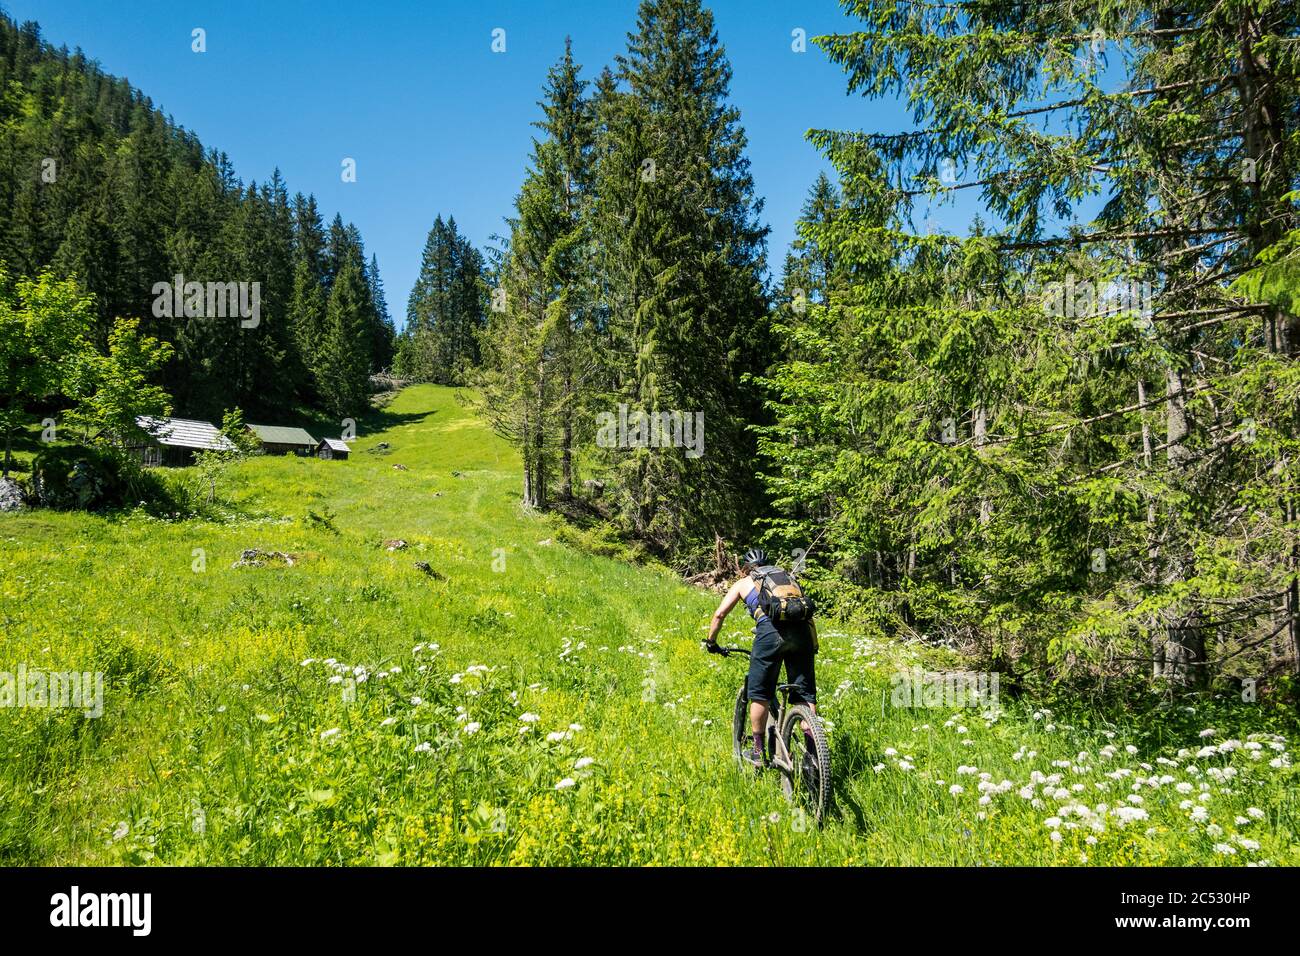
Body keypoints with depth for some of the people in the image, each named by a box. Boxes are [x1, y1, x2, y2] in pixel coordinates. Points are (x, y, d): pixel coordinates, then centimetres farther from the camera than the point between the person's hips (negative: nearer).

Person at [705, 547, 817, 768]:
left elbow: (720, 614, 18)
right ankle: (811, 752, 4)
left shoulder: (743, 583, 24)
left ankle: (758, 752, 19)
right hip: (802, 630, 3)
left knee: (759, 693, 12)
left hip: (771, 631, -3)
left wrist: (711, 642, 32)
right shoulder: (785, 576, 34)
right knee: (805, 694, 9)